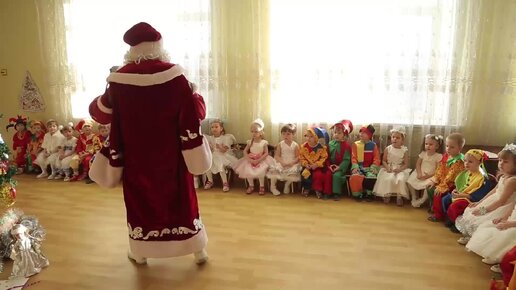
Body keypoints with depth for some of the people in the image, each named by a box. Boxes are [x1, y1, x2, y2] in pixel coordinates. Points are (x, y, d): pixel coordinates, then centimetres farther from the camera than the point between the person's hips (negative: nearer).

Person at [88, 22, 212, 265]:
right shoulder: (174, 75, -13)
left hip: (136, 155, 1)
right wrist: (196, 96, 14)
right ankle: (199, 251, 25)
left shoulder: (120, 79, -10)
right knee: (181, 198, 13)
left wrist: (98, 101, 27)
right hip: (170, 154, 0)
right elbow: (195, 112, -7)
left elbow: (101, 113, 5)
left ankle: (140, 252, 33)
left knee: (139, 199, 18)